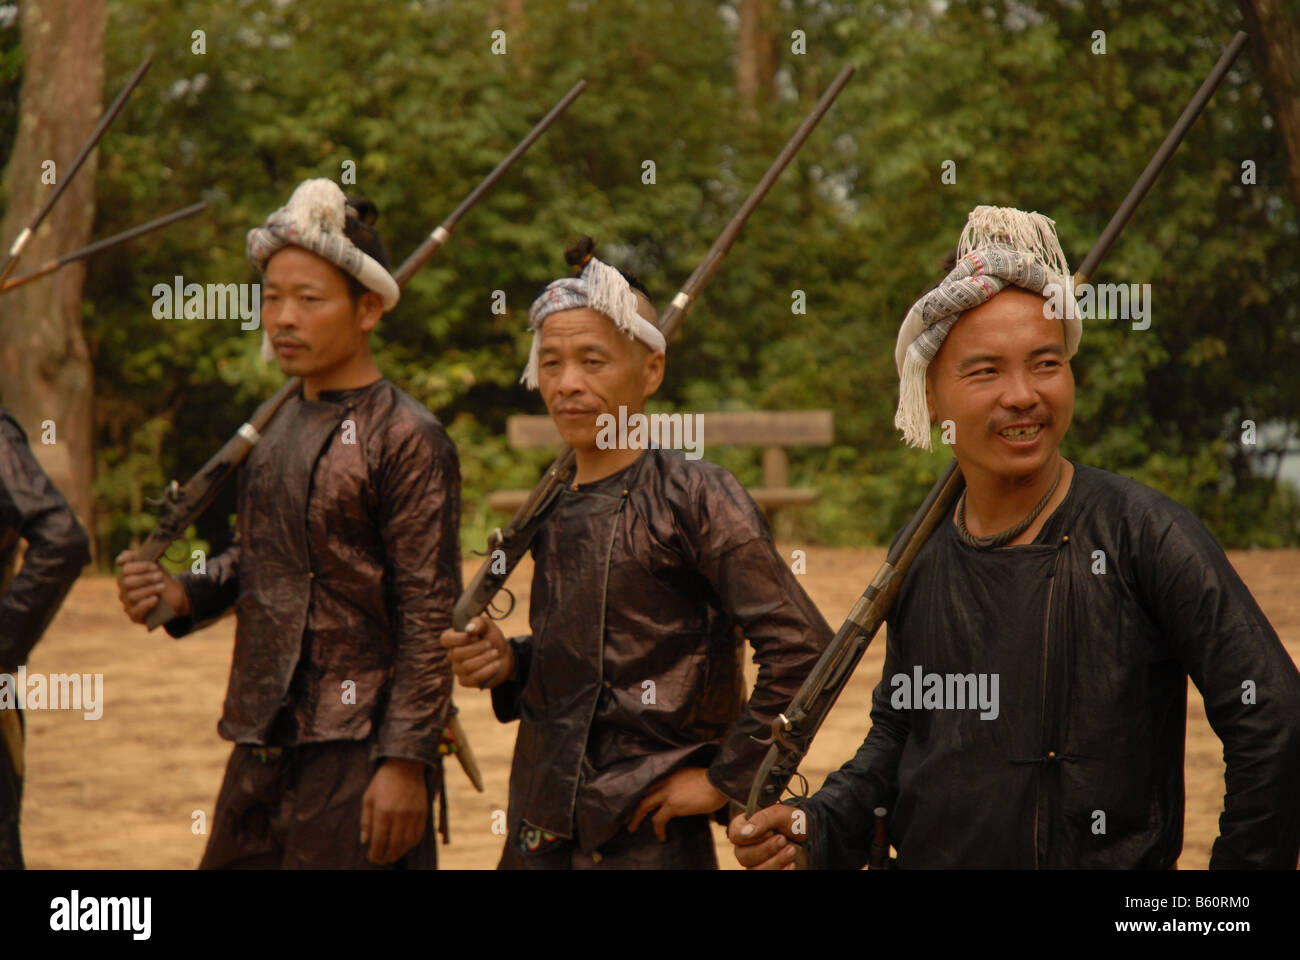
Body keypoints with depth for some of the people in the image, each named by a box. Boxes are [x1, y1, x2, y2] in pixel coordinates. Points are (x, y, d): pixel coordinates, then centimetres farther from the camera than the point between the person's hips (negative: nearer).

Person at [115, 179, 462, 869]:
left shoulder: (406, 440, -11)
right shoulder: (281, 428, 13)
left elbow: (430, 616, -14)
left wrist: (406, 762, -18)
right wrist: (185, 595, 3)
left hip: (356, 754, -8)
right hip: (264, 747, 8)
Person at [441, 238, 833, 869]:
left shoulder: (693, 496, -12)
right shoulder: (556, 511, 9)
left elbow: (804, 650, -17)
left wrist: (724, 779, -13)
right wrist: (508, 664, 2)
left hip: (648, 839, -6)